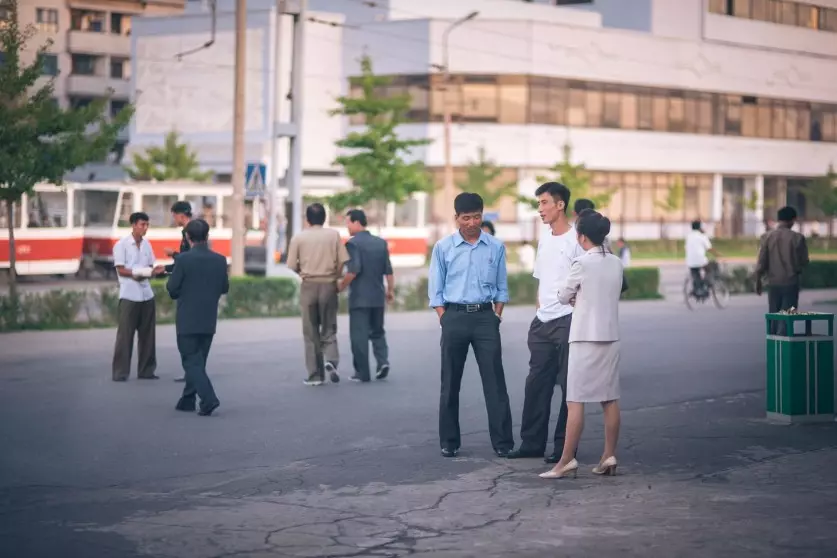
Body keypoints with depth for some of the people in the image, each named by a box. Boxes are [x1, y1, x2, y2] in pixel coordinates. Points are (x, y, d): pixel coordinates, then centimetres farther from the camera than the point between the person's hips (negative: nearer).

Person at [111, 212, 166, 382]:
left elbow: (149, 268, 12)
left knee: (147, 334, 6)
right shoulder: (121, 245, -6)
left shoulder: (147, 244, 10)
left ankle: (146, 370, 12)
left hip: (147, 294, 5)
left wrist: (156, 271, -10)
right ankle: (120, 372, 0)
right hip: (129, 296, -5)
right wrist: (141, 272, -18)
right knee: (125, 334, -4)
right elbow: (121, 270, -9)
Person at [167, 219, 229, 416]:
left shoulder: (184, 259, -14)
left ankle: (208, 398, -16)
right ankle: (187, 400, 22)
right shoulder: (219, 260, -1)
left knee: (191, 362, -1)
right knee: (198, 361, 16)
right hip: (209, 320, 5)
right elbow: (224, 288, 6)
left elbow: (172, 289, -11)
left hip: (188, 320, -5)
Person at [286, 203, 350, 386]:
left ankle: (315, 375, 7)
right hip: (328, 285, 0)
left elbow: (292, 266, -4)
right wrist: (335, 277, 11)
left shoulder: (298, 238, -2)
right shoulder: (333, 235, 0)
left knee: (311, 333, 7)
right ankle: (331, 359, -16)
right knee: (329, 330, 10)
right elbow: (342, 261, -5)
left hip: (308, 286, 0)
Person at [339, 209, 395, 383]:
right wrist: (390, 290, 16)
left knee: (359, 335, 1)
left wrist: (341, 287, -7)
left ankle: (362, 373, 2)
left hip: (359, 297, -6)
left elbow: (354, 270, -18)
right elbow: (388, 270, 8)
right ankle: (383, 361, -3)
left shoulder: (353, 243, -10)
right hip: (378, 296, 6)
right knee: (377, 332, 17)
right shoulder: (381, 242, 8)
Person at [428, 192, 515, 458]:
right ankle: (449, 442, 14)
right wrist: (445, 320, -3)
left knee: (494, 381, -3)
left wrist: (497, 315, 2)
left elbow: (501, 287, 11)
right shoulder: (443, 248, 2)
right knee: (450, 383, 5)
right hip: (455, 316, 0)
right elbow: (436, 290, 5)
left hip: (485, 316, 0)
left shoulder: (495, 247, 5)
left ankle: (503, 442, -1)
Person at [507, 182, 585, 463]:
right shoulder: (544, 240, 15)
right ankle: (532, 442, 16)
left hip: (567, 321, -8)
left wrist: (579, 321, -13)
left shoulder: (576, 240, -10)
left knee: (568, 385, 0)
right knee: (536, 383, 9)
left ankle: (564, 446, 5)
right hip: (542, 322, 8)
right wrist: (539, 314, 15)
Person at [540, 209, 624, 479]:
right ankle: (609, 456, 11)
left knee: (576, 401, -6)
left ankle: (566, 461, -7)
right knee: (610, 399, 9)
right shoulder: (616, 263, 6)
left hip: (585, 338, -6)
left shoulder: (582, 263, -11)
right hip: (610, 336, 6)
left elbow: (563, 297, 0)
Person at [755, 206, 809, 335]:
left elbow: (761, 262, -2)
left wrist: (758, 281, 7)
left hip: (773, 282, 3)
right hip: (791, 282, -2)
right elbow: (804, 261, -2)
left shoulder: (768, 236, -3)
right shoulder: (797, 238, -8)